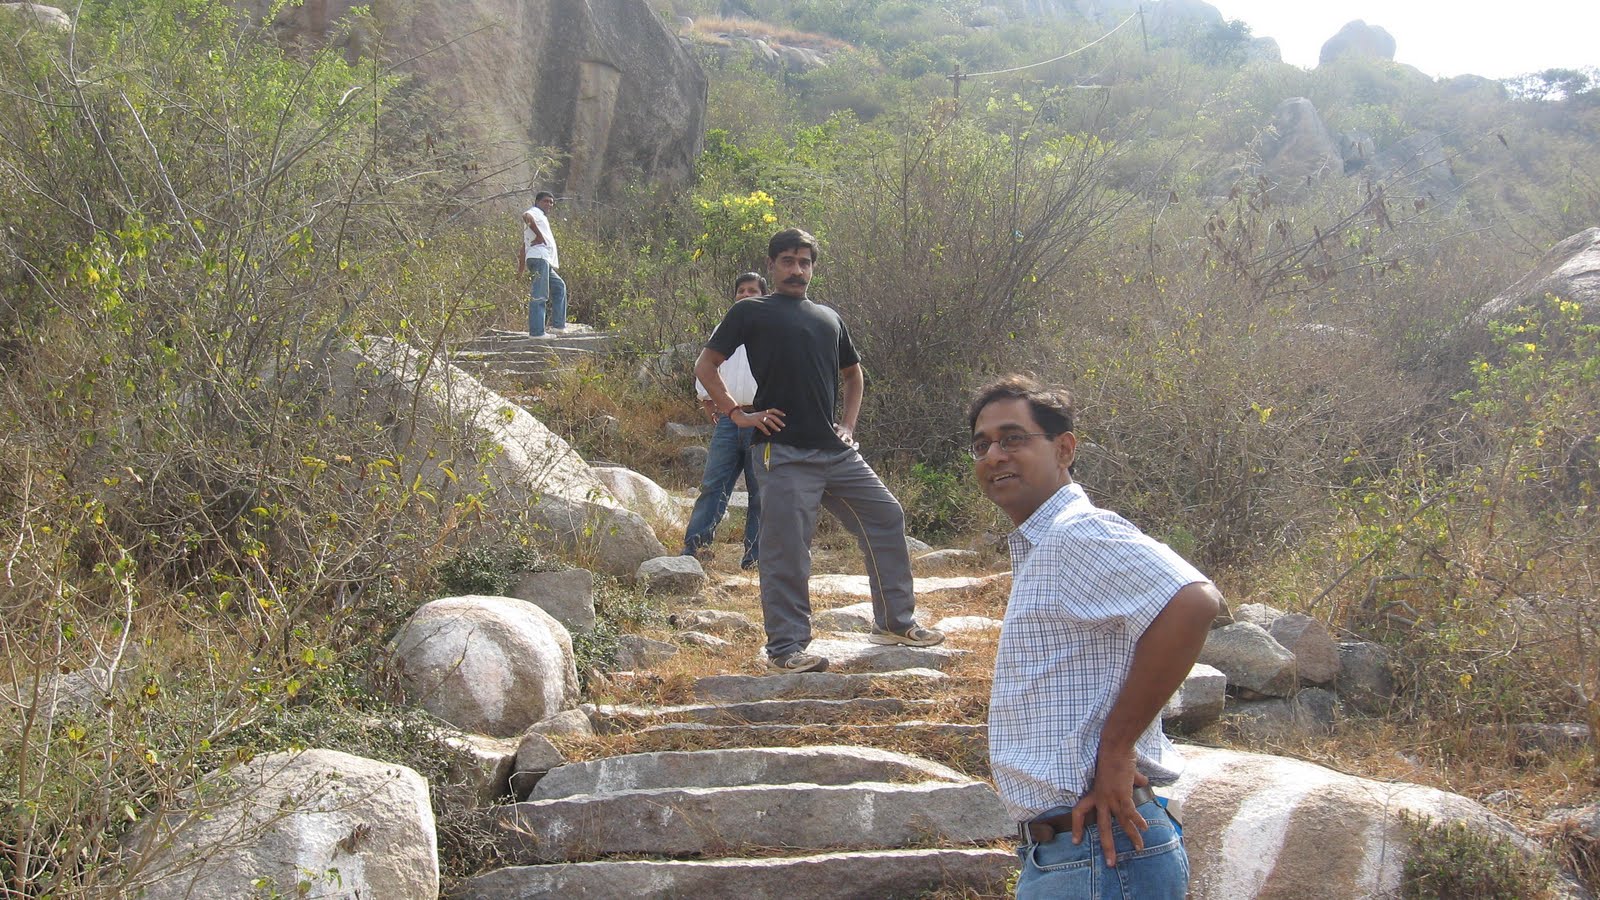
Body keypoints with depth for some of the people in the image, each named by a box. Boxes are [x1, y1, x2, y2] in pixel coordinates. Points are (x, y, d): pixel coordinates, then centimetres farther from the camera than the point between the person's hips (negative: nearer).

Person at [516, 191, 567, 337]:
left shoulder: (542, 217, 31)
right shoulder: (535, 212, 4)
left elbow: (524, 245, 27)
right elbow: (526, 216, -24)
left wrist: (521, 268, 22)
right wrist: (539, 235, -19)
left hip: (546, 261, 10)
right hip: (539, 257, -10)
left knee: (559, 287, 21)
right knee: (539, 296, -14)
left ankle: (558, 324, 19)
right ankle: (536, 332, -19)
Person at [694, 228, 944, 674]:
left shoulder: (829, 318, 20)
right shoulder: (751, 313, 4)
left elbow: (854, 374, 32)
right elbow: (705, 365, 1)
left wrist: (848, 424, 17)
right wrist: (737, 414, -8)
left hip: (837, 452, 6)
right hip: (783, 454, -6)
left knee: (887, 518, 7)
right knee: (787, 552, -6)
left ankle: (894, 622, 19)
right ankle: (785, 648, 4)